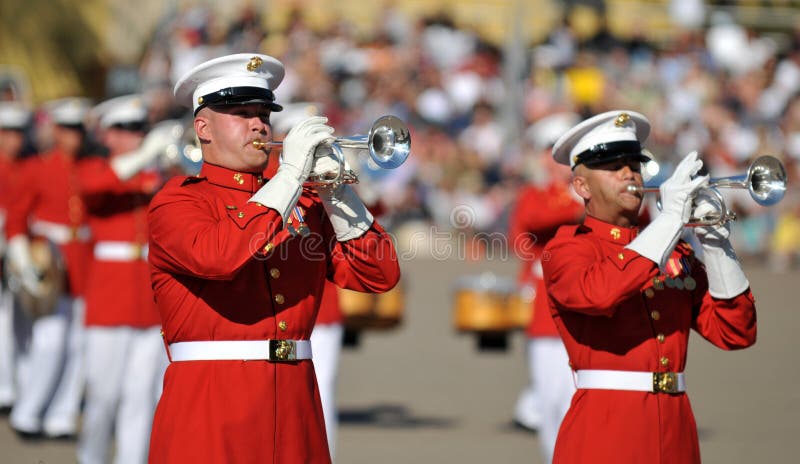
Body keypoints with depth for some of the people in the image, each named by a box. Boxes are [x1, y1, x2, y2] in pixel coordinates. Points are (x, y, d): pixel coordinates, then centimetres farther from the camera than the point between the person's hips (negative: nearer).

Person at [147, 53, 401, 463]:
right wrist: (291, 174, -16)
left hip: (295, 407, 5)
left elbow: (379, 275, 8)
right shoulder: (176, 201, 0)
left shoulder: (304, 205, 17)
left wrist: (332, 187, -2)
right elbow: (215, 257, -22)